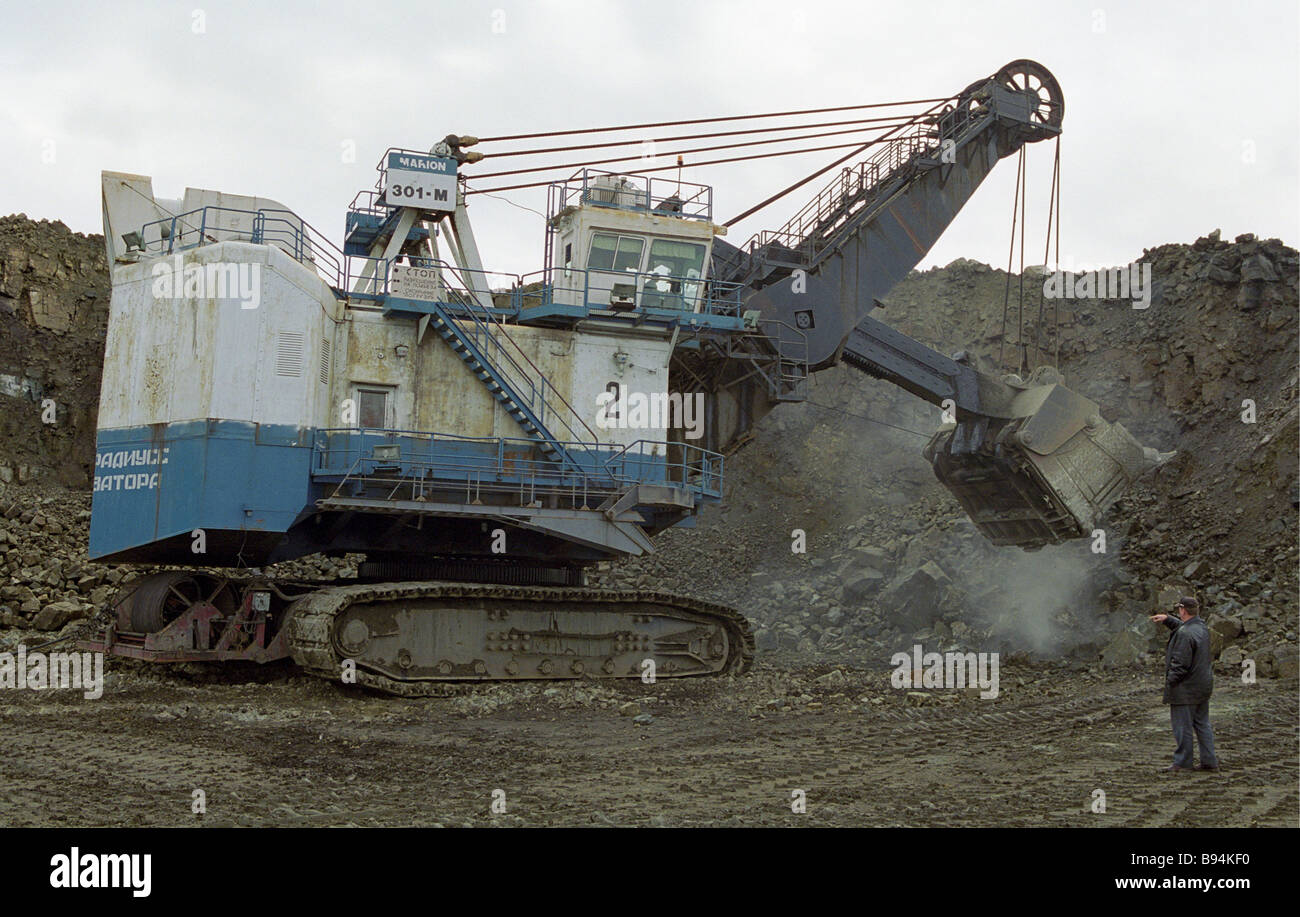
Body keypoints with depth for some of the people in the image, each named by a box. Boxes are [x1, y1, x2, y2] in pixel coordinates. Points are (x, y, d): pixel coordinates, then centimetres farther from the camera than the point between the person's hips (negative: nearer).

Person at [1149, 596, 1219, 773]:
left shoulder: (1185, 634, -23)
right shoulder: (1202, 627, 6)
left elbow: (1181, 663, -22)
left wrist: (1170, 681, -12)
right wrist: (1167, 619, 30)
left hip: (1185, 688, -9)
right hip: (1203, 686, 9)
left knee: (1183, 725, 1)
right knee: (1202, 723, 15)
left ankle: (1182, 762, 7)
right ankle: (1209, 761, 17)